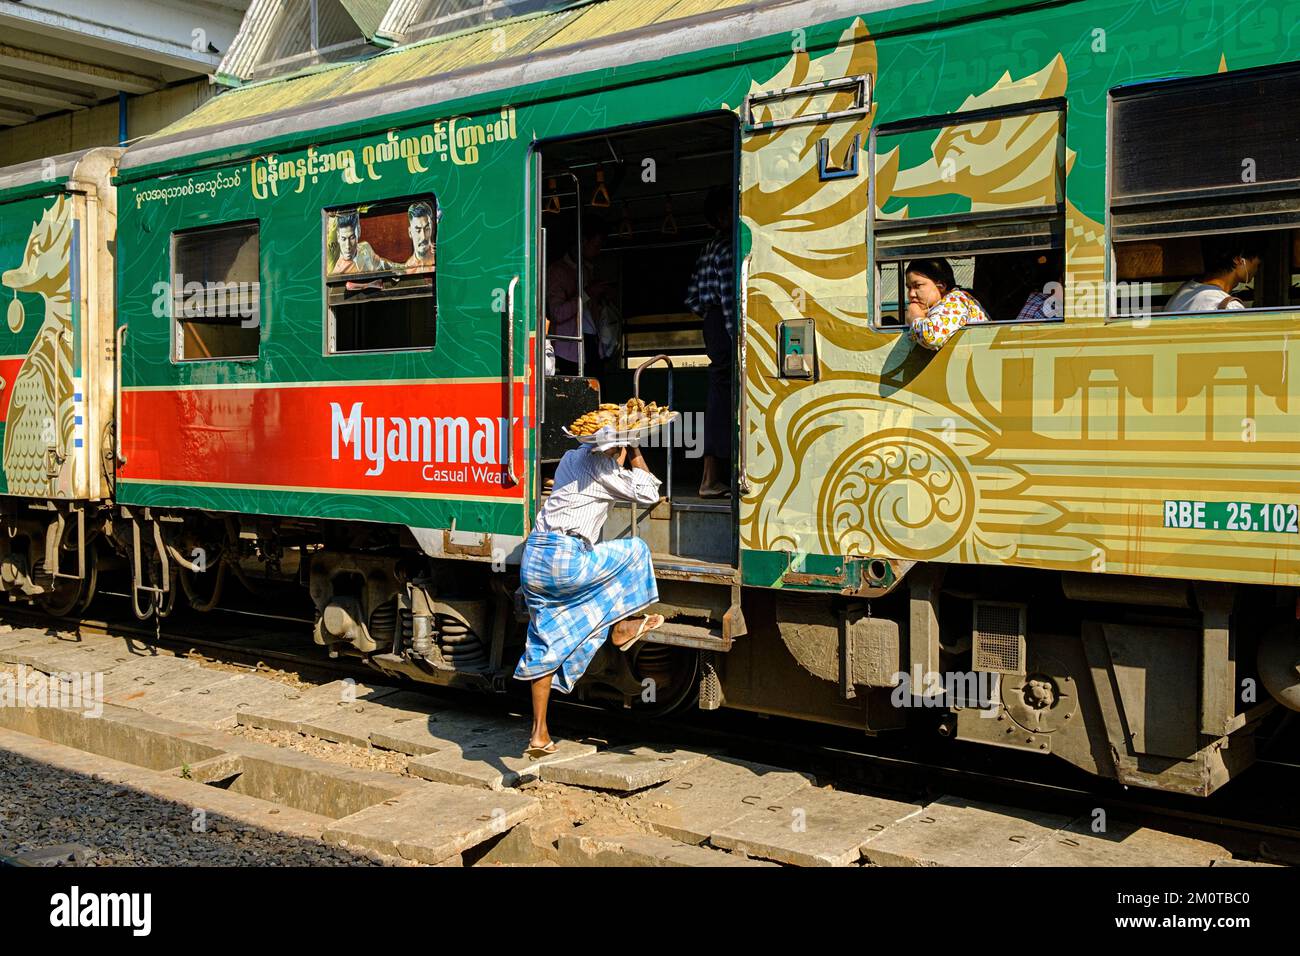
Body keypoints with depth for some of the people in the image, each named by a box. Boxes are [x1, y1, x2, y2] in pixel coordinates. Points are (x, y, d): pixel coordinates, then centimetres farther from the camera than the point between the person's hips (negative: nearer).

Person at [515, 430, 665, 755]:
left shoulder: (572, 458, 20)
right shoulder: (598, 463, -5)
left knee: (546, 647, 12)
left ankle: (539, 733, 13)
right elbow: (648, 494, -1)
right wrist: (636, 455, 11)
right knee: (635, 551, 10)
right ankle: (620, 628, 19)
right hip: (565, 560, -8)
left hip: (533, 558, 9)